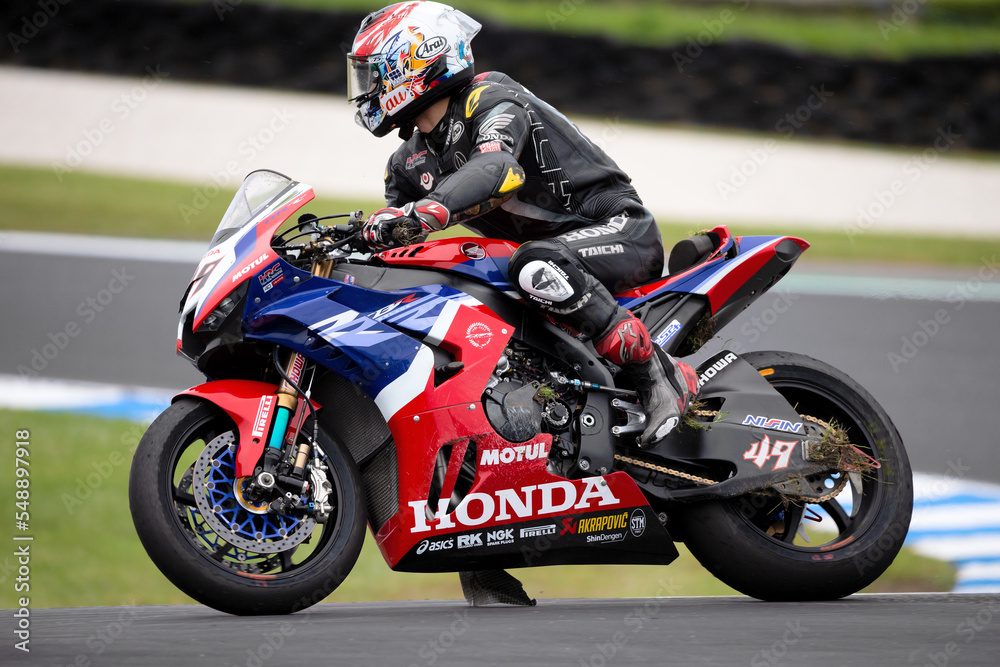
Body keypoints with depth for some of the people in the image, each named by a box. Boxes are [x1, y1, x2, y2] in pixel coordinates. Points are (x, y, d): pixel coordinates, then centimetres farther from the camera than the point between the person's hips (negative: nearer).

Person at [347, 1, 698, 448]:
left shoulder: (491, 100, -17)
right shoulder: (411, 162, 11)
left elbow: (498, 168, -38)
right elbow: (391, 239, 17)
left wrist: (424, 213, -53)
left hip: (620, 229, -10)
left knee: (536, 266, -40)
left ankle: (658, 373, -32)